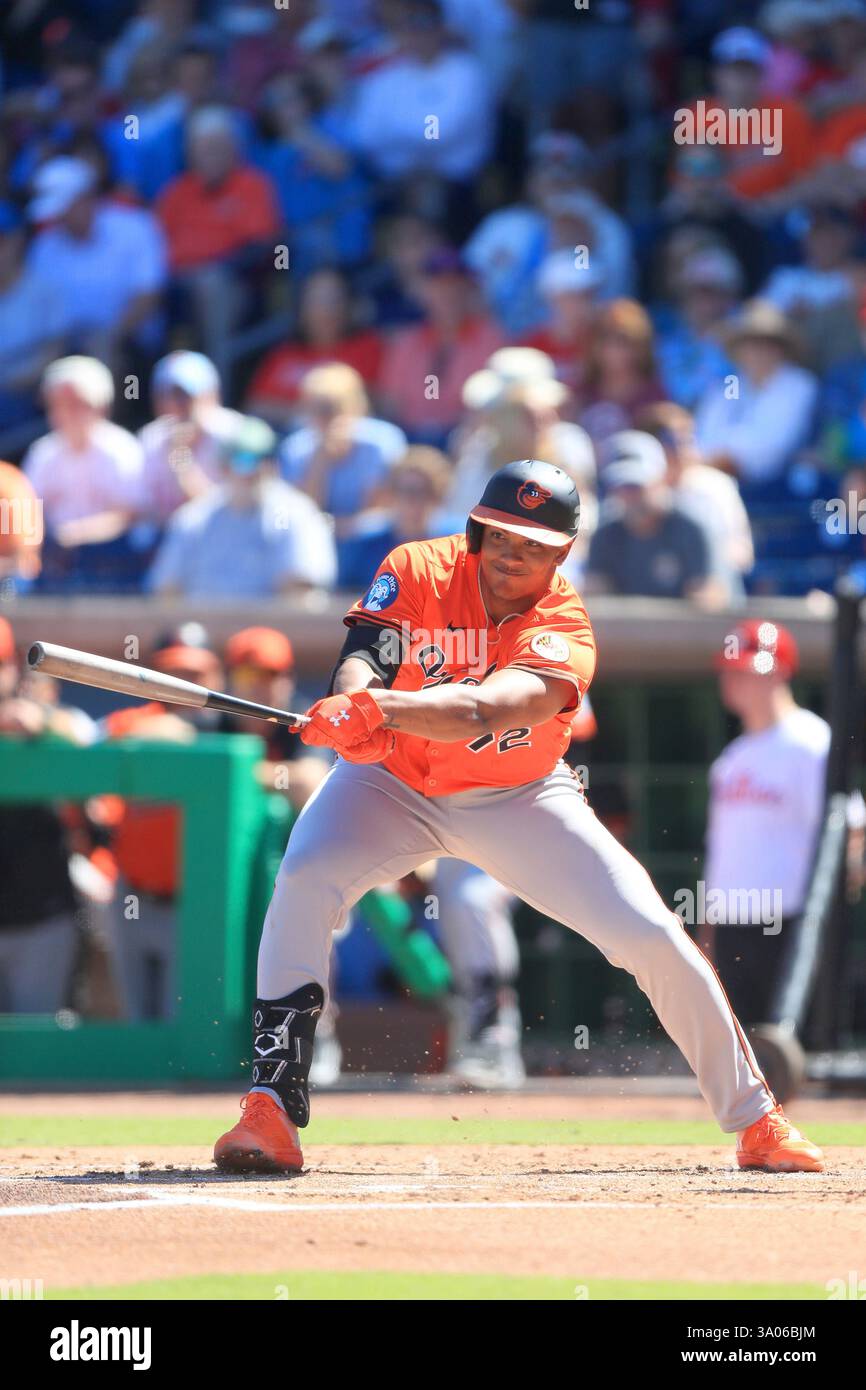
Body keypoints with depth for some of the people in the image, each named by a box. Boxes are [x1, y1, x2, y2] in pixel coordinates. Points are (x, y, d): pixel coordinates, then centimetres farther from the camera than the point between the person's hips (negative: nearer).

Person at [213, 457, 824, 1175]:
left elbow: (484, 710, -43)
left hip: (517, 799, 0)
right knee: (305, 878, -30)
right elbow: (361, 663, -32)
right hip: (394, 786, 0)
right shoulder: (416, 572, -18)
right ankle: (272, 1111, -25)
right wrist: (355, 719, -57)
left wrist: (382, 708, -61)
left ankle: (755, 1118, 10)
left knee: (652, 937, -10)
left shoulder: (565, 628, -24)